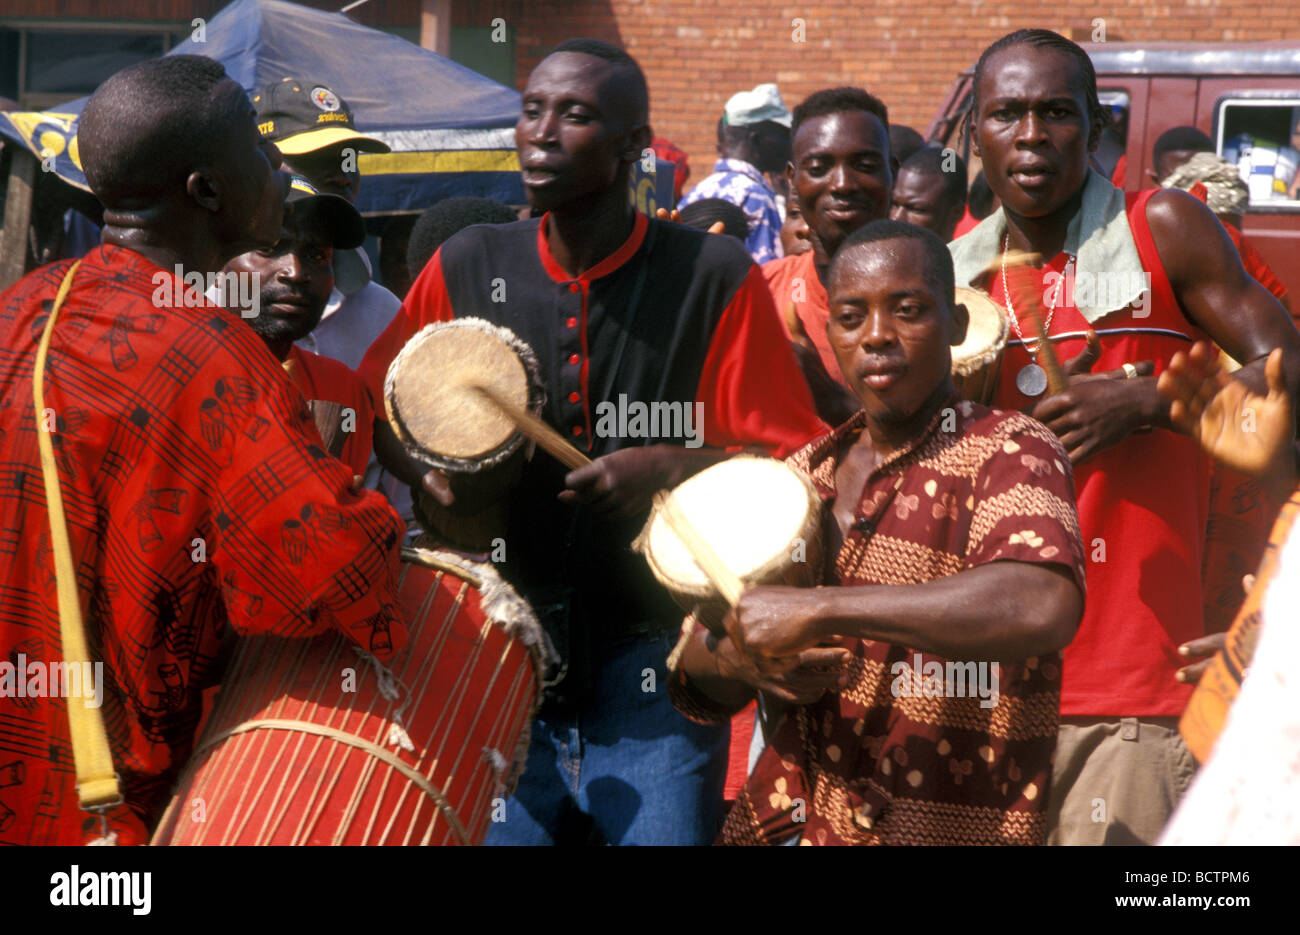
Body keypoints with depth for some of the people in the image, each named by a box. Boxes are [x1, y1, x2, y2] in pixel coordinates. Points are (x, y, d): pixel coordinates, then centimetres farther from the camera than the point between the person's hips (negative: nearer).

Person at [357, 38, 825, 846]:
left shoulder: (716, 277, -6)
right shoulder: (467, 268, 2)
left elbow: (790, 463, -3)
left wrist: (669, 466, -18)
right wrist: (429, 461, -7)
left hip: (653, 665, -2)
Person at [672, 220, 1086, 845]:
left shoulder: (1008, 454, -10)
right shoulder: (806, 472, 9)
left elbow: (1043, 609, -32)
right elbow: (696, 674, 13)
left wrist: (814, 610, -30)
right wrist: (741, 661, -11)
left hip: (942, 826, -6)